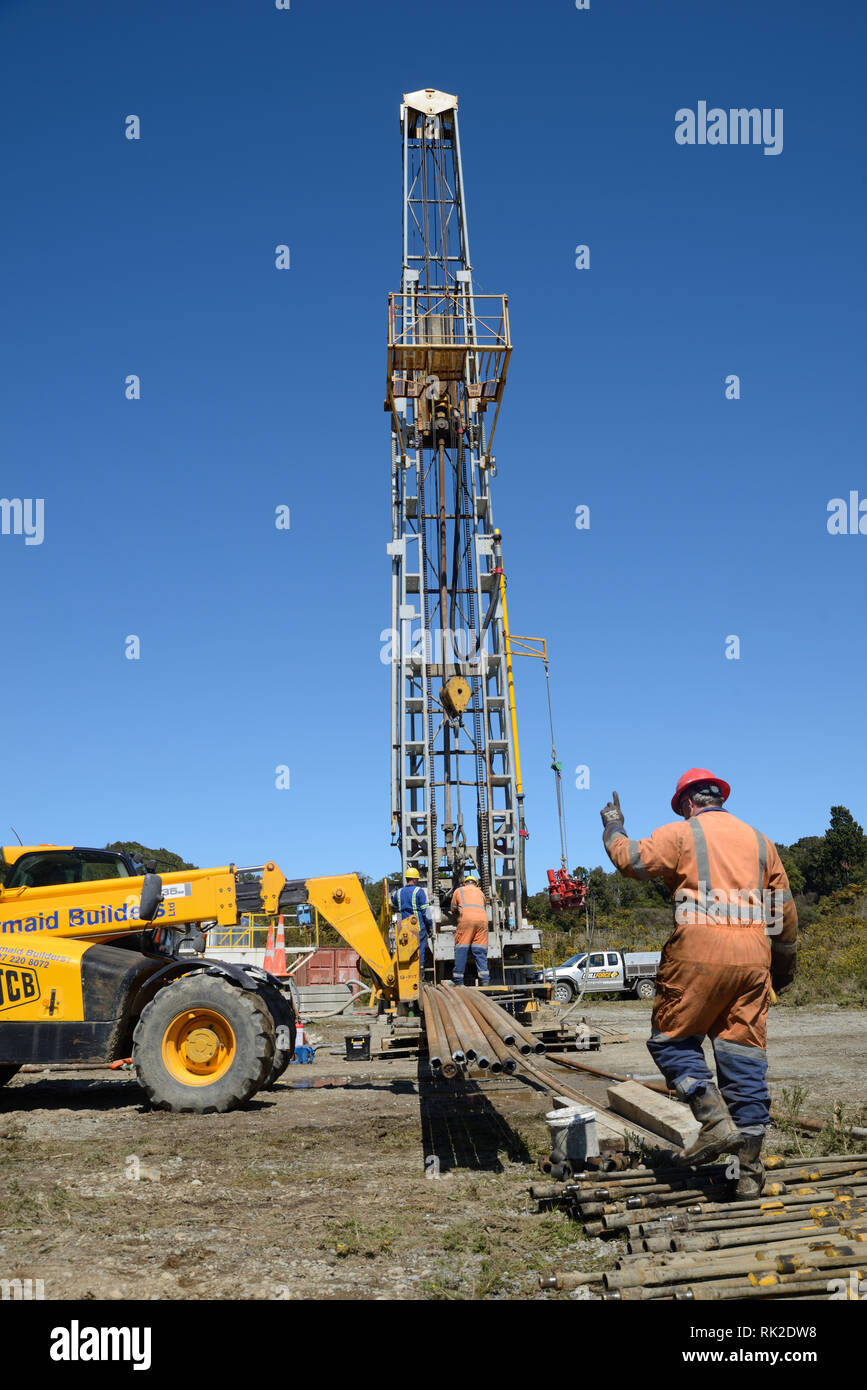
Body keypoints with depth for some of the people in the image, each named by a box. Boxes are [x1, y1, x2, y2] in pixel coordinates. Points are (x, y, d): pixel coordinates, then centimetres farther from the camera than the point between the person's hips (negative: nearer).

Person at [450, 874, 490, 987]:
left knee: (461, 950, -1)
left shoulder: (458, 891, 24)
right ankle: (485, 980, -7)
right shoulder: (480, 892, 31)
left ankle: (458, 981, -4)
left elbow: (453, 909, 31)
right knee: (480, 951, 3)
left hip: (466, 919, -3)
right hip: (482, 919, 3)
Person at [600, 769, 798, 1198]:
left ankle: (716, 1120, -10)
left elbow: (633, 860, -3)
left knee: (672, 1039, 9)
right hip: (752, 958, 5)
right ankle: (750, 1169, 8)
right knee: (744, 1055, 7)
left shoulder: (681, 833, 3)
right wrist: (785, 965, 30)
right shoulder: (760, 841, 19)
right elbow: (785, 910, 21)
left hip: (699, 955, -5)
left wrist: (613, 829, 17)